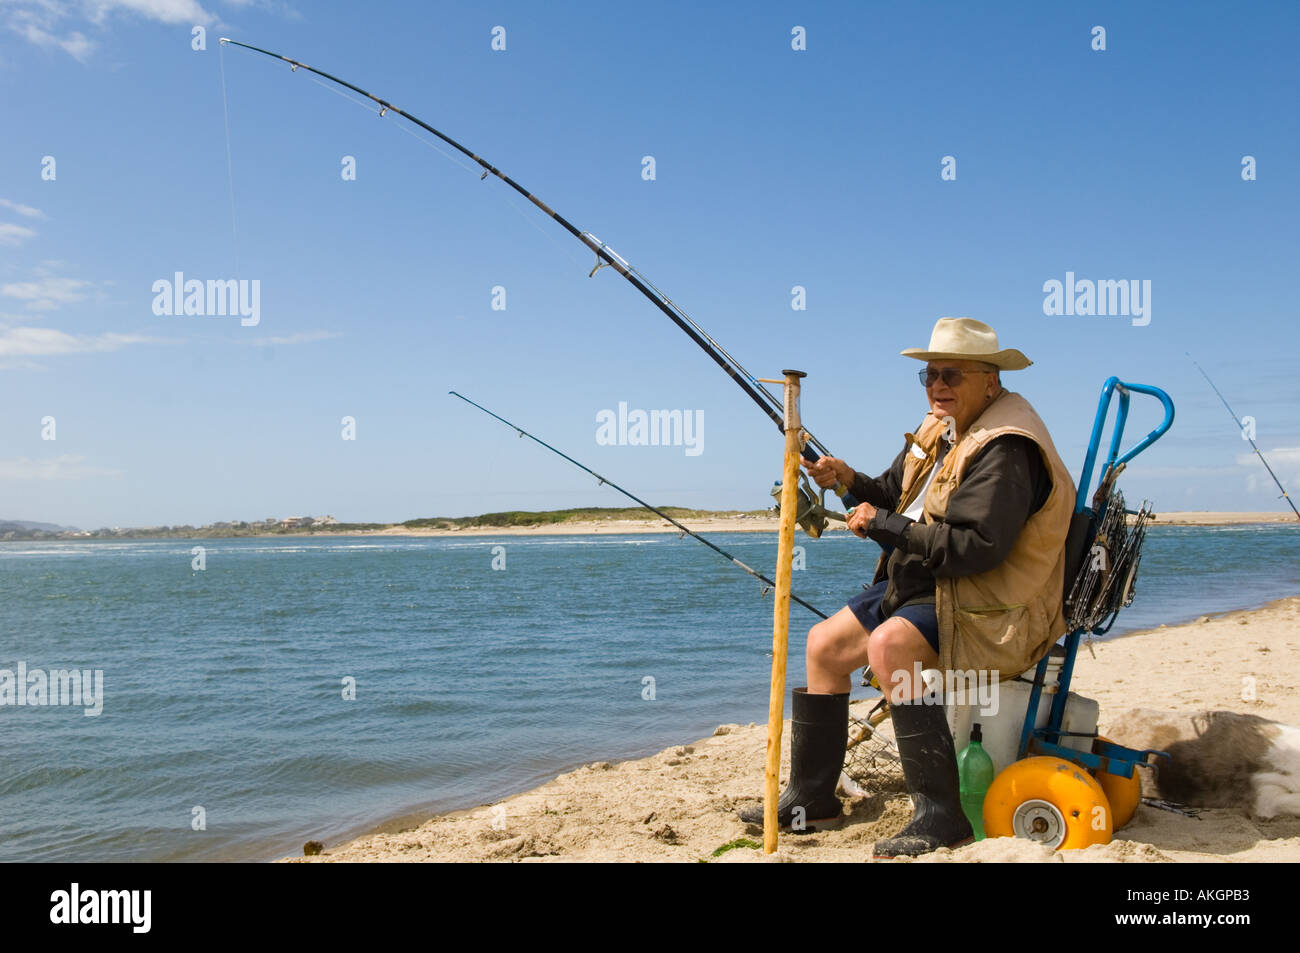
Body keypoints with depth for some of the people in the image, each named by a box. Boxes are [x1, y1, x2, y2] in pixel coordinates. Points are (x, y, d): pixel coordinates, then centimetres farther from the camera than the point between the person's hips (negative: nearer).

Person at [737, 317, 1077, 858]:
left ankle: (940, 815, -25)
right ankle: (810, 798, 19)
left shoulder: (1005, 448, -20)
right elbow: (902, 501, 18)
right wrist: (850, 481, -1)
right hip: (922, 586, 10)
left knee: (889, 644, -34)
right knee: (824, 643, 9)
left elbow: (976, 547, -29)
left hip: (987, 609, -10)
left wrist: (883, 525, -22)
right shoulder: (941, 430, 11)